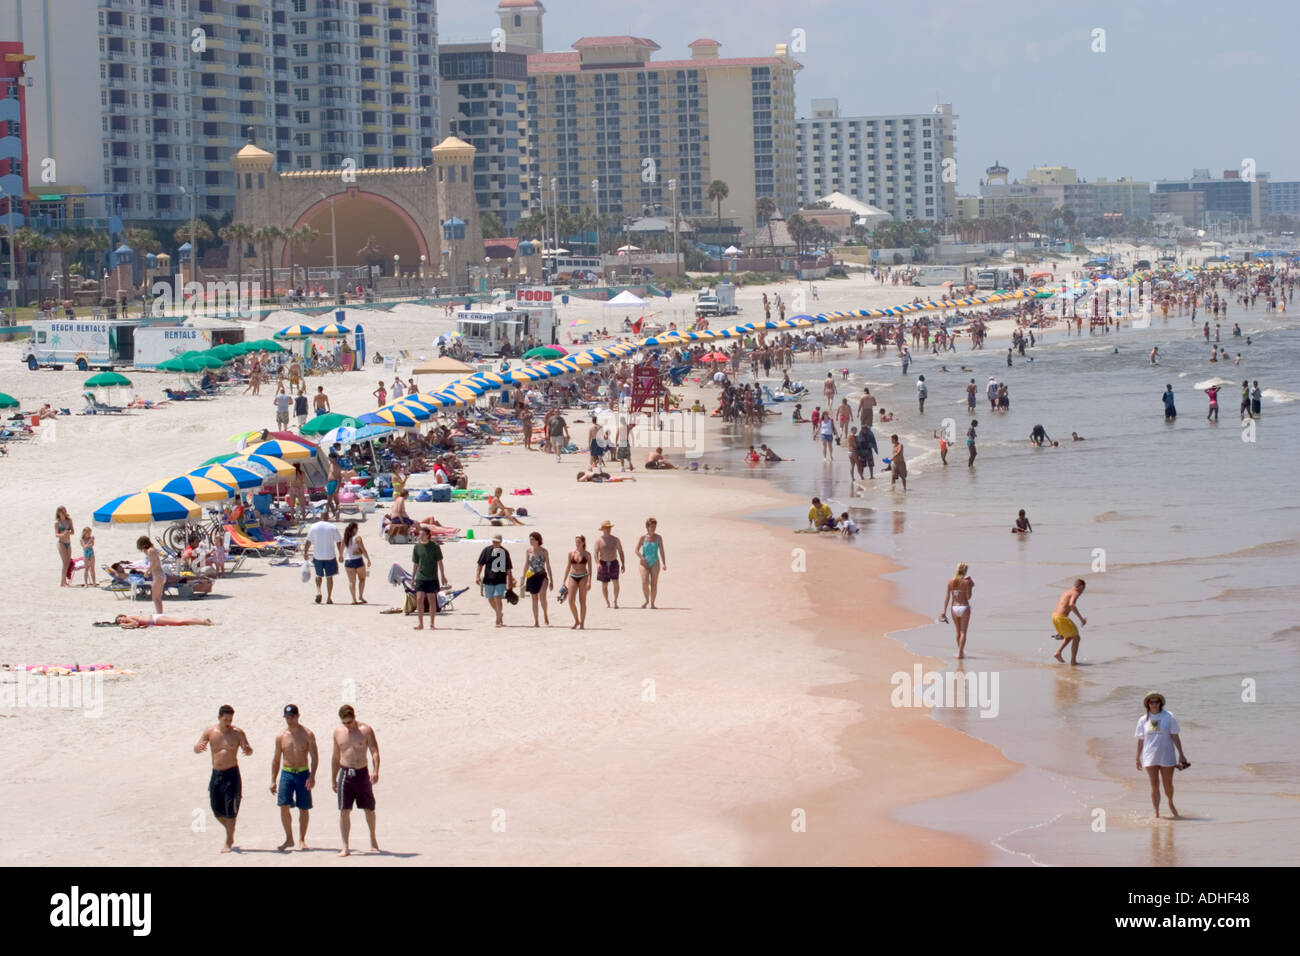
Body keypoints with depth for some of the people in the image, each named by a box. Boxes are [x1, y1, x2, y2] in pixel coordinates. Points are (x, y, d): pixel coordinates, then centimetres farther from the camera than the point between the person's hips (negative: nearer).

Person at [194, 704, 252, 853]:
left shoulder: (237, 733, -5)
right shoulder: (210, 732, 1)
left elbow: (249, 751, -3)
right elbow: (196, 749, -1)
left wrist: (248, 750, -28)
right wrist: (199, 747, -26)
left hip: (232, 774, -3)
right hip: (216, 774, 3)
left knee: (230, 810, -8)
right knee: (216, 809, 6)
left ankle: (228, 843, 0)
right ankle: (230, 832, 32)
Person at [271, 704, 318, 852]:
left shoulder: (307, 735, -4)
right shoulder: (281, 736, 4)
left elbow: (314, 757, -5)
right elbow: (276, 759, 11)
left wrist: (312, 777, -17)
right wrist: (273, 781, 7)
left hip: (303, 773, -2)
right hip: (286, 773, 2)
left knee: (304, 808, 2)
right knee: (284, 806, -11)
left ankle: (302, 840, 14)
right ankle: (289, 839, 1)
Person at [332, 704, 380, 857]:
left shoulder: (366, 730, -4)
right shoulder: (338, 732, 6)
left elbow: (375, 751, -11)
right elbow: (335, 757, 15)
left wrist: (376, 772, -26)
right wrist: (333, 779, 14)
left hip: (362, 773, -1)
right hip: (345, 774, 2)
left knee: (369, 809, 9)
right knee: (344, 811, -6)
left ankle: (373, 839, 32)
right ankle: (345, 847, -4)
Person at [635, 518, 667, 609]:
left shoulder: (658, 538, 3)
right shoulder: (642, 538, 0)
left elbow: (661, 551, 0)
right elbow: (637, 550, 0)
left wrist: (664, 564, -9)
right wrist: (643, 559, -13)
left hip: (655, 563, 1)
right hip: (644, 563, -1)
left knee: (654, 583, -2)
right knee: (644, 583, -14)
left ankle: (652, 603, 7)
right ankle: (647, 600, 10)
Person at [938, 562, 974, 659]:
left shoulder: (950, 581, -2)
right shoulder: (966, 582, -11)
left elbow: (947, 596, -4)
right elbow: (968, 597, -9)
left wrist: (944, 611, -2)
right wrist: (971, 586, 5)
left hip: (954, 608, 4)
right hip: (964, 607, -4)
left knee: (958, 631, 20)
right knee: (963, 632, 3)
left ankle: (960, 651, 32)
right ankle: (960, 653, -5)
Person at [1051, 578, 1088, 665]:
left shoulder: (1065, 593, 23)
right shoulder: (1075, 593, -5)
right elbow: (1071, 605, -26)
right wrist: (1081, 618, -22)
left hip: (1054, 616, 9)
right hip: (1062, 618, -9)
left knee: (1069, 637, 27)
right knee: (1076, 637, 5)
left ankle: (1058, 653, 14)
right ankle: (1073, 660, 2)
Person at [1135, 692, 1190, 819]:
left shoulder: (1168, 717, -2)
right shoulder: (1143, 720, 5)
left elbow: (1175, 736, -2)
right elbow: (1140, 740, 11)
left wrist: (1181, 754, -6)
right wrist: (1138, 758, 14)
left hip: (1166, 756, -1)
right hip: (1150, 757, 1)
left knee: (1168, 785, 5)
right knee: (1154, 785, -3)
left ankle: (1171, 804, 35)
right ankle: (1156, 814, 2)